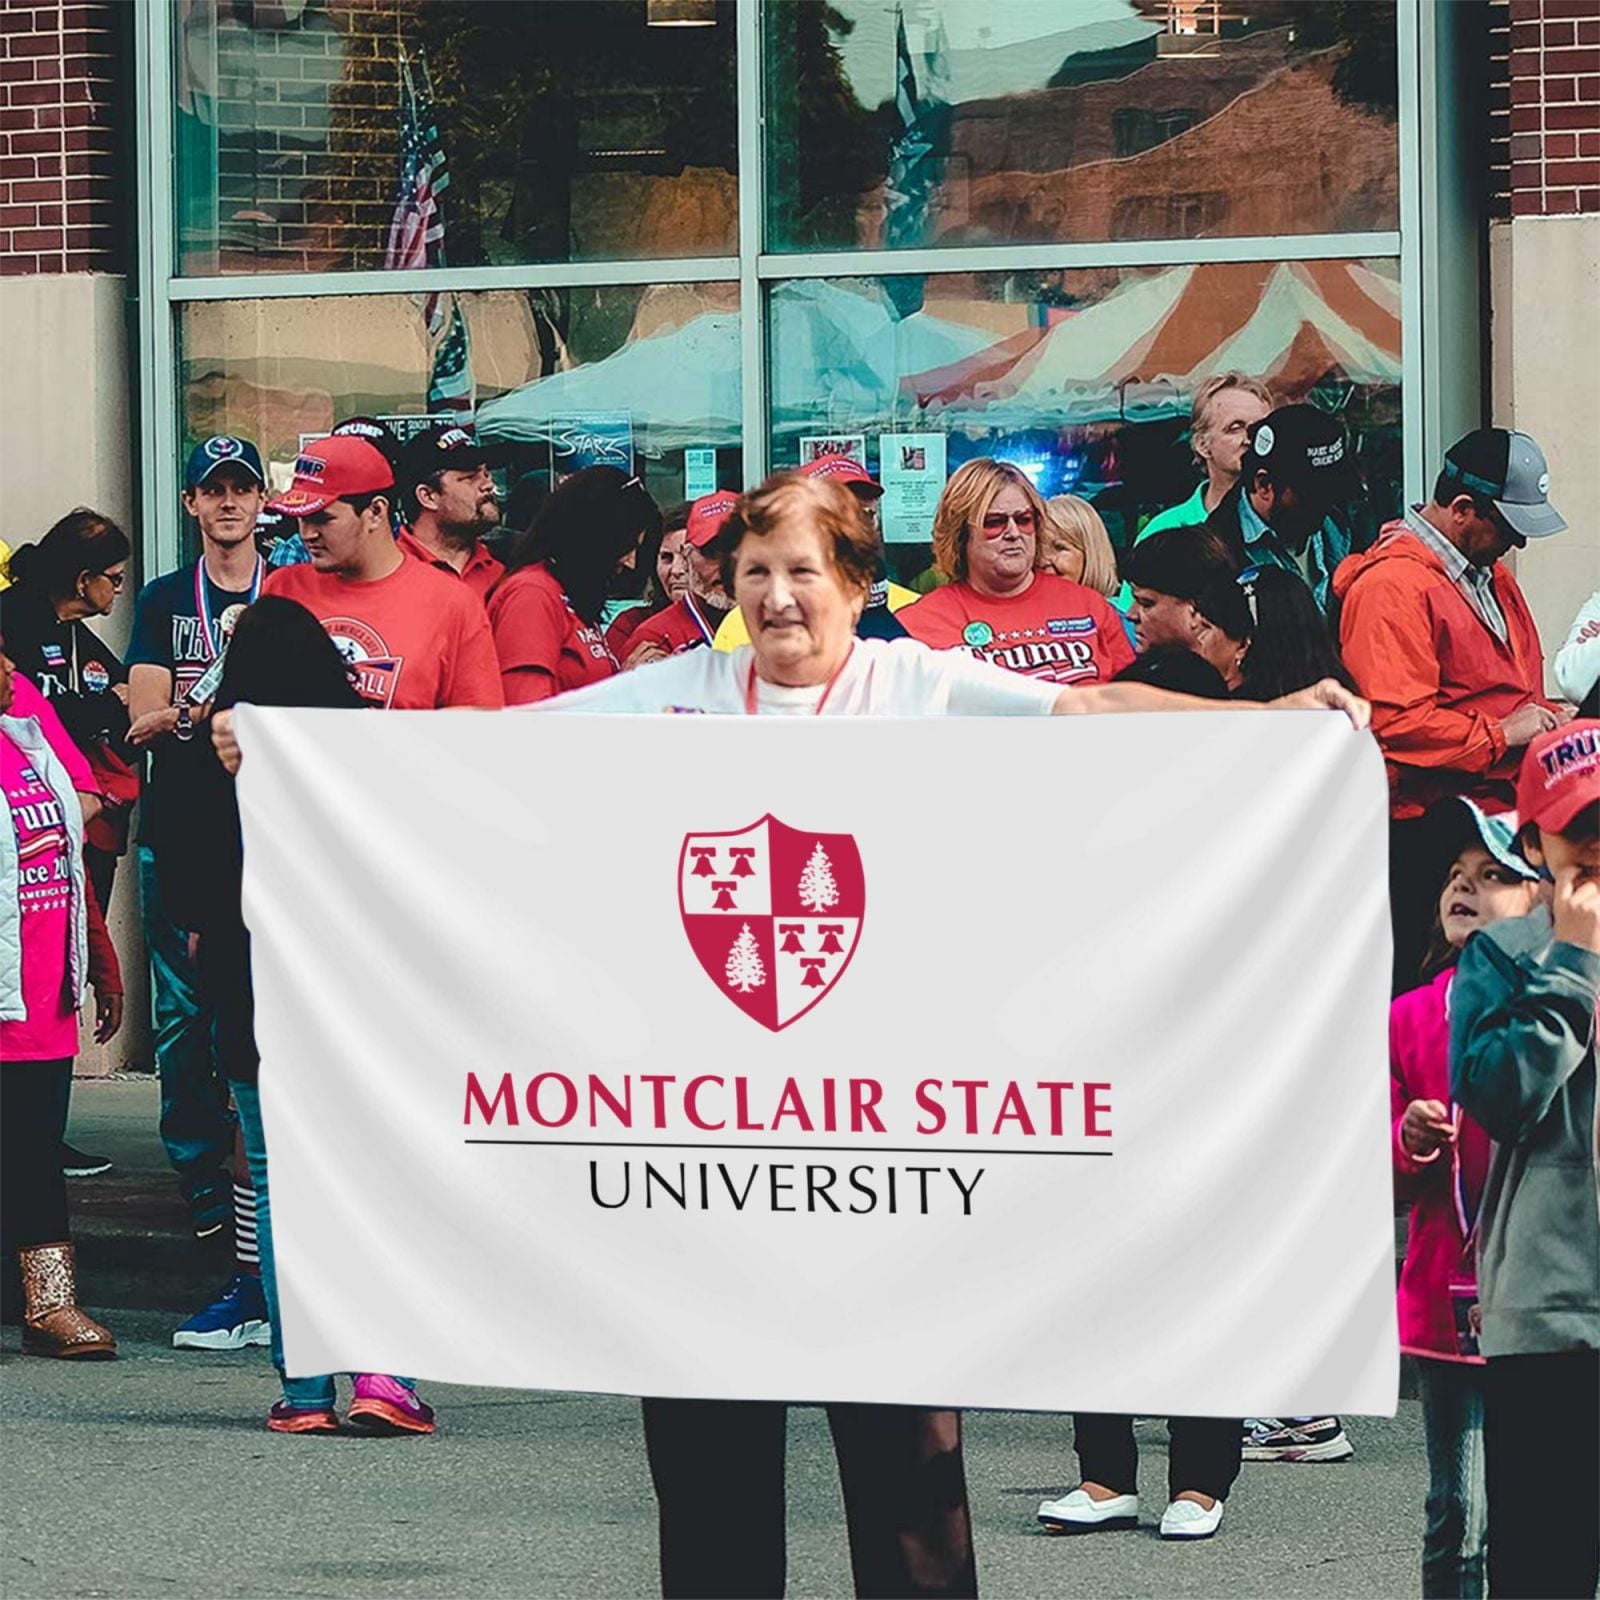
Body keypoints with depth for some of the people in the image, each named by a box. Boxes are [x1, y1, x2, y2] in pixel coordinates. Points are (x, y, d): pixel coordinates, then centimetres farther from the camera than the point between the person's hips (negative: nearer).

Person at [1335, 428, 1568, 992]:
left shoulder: (1490, 574, 19)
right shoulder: (1392, 585, -13)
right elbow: (1395, 721, -22)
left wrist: (1544, 717, 11)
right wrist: (1499, 736, -14)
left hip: (1502, 813, 9)